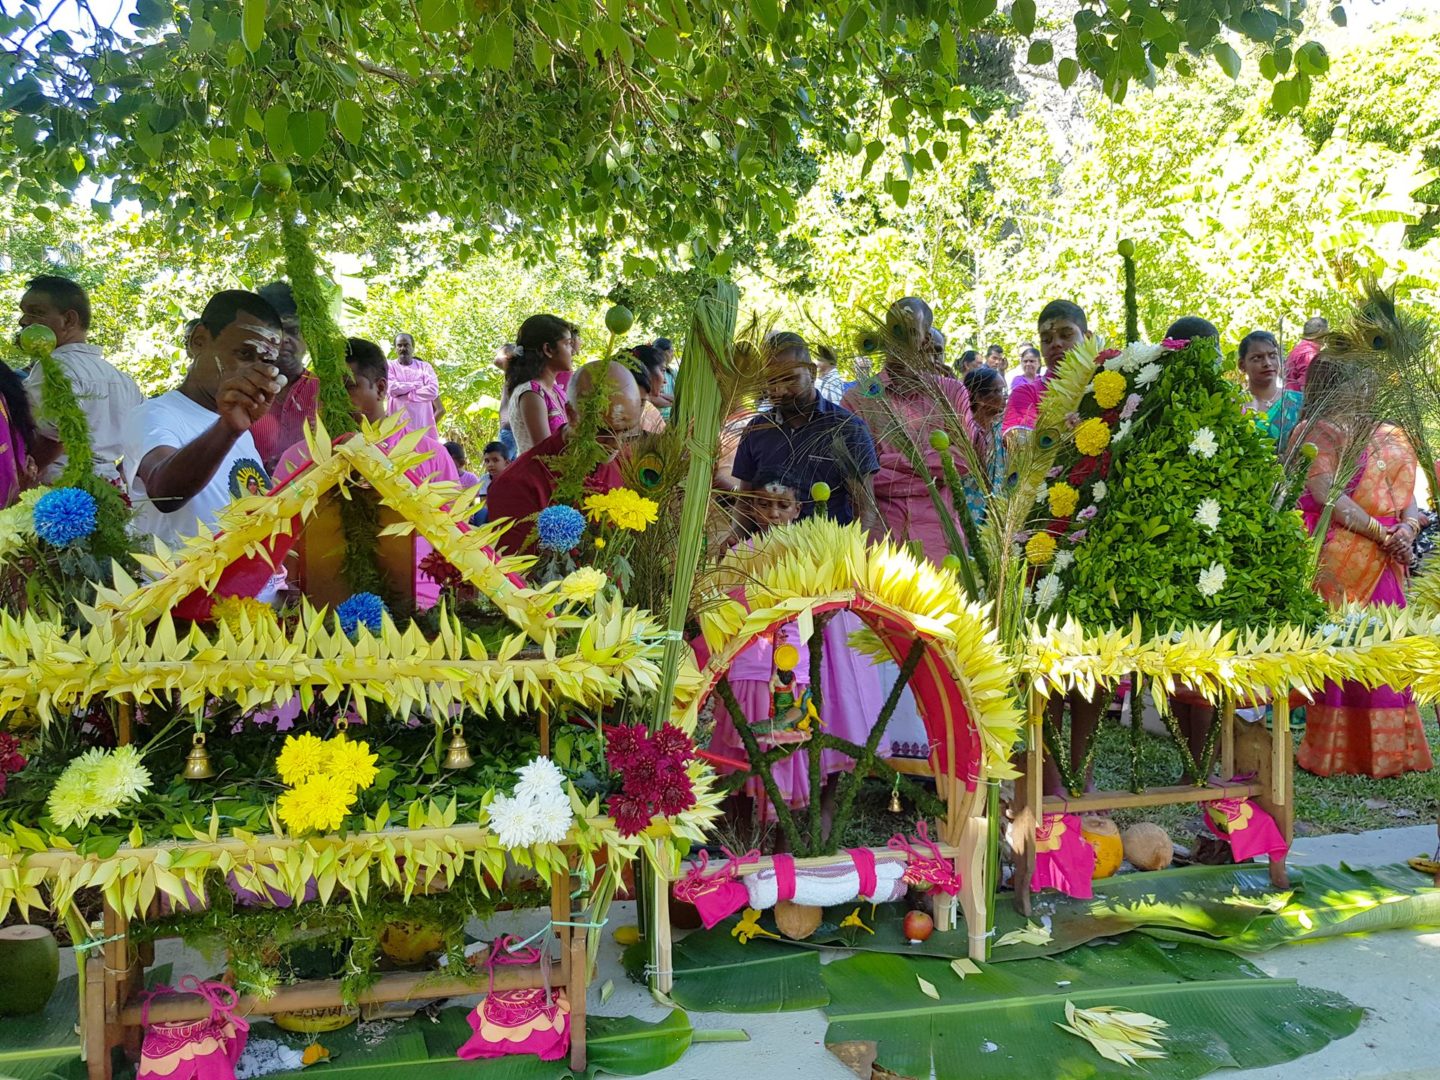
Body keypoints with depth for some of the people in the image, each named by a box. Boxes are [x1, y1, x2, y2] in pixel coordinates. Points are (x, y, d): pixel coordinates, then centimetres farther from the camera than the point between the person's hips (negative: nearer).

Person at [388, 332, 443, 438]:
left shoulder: (424, 366, 10)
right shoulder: (390, 367, 9)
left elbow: (433, 390, -6)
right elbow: (392, 388, -10)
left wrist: (405, 394, -7)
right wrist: (418, 384, -4)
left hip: (423, 422, 1)